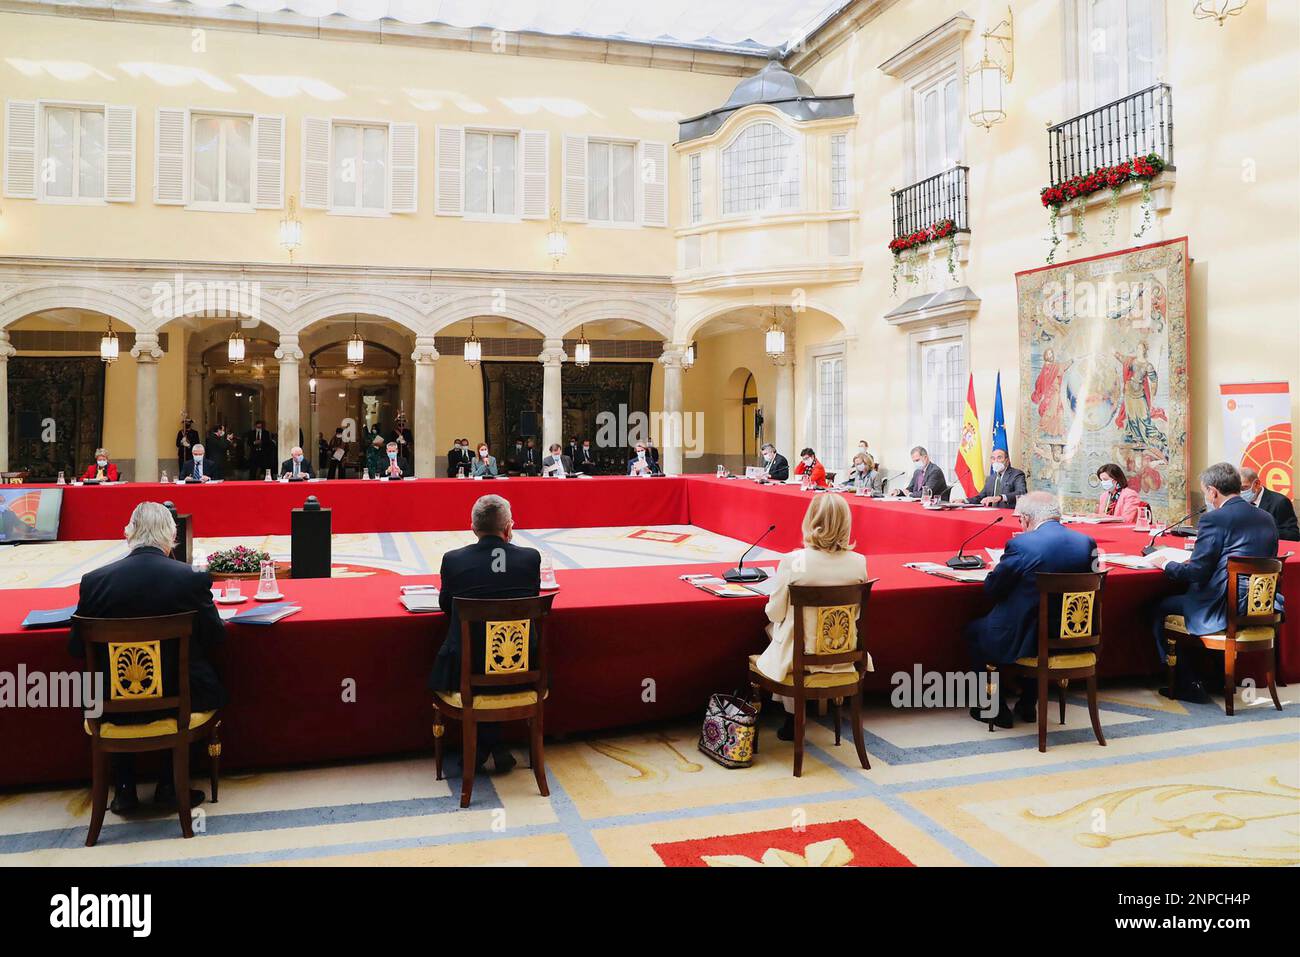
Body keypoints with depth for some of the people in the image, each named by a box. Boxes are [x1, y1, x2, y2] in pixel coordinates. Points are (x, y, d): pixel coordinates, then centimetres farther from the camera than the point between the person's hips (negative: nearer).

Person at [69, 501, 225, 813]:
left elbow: (77, 648, 0)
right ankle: (170, 785, 25)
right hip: (182, 699, -1)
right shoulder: (193, 578, -15)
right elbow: (215, 637, -3)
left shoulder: (94, 580, -11)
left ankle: (124, 789, 31)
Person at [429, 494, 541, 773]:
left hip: (467, 670, -1)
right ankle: (493, 746, 33)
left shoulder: (453, 560, -9)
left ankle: (485, 745, 27)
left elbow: (445, 606, 8)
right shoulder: (531, 557, -7)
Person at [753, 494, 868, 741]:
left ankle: (793, 719, 35)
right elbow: (856, 613, 3)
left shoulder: (793, 561, -22)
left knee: (775, 627, 29)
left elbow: (775, 613, -10)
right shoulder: (858, 563, -12)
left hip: (801, 655, -3)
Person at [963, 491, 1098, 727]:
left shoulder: (1021, 545, -19)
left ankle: (997, 709, 23)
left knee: (974, 630, 21)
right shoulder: (1087, 542, -2)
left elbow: (991, 590, -10)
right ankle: (1027, 705, 38)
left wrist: (997, 569, 11)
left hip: (1025, 639, -6)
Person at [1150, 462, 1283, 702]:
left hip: (1224, 611, -9)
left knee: (1160, 609, 7)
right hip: (1260, 609, 9)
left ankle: (1186, 685, 11)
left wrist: (1165, 564, 4)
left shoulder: (1213, 519, -15)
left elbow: (1196, 573, -15)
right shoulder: (1267, 518, 10)